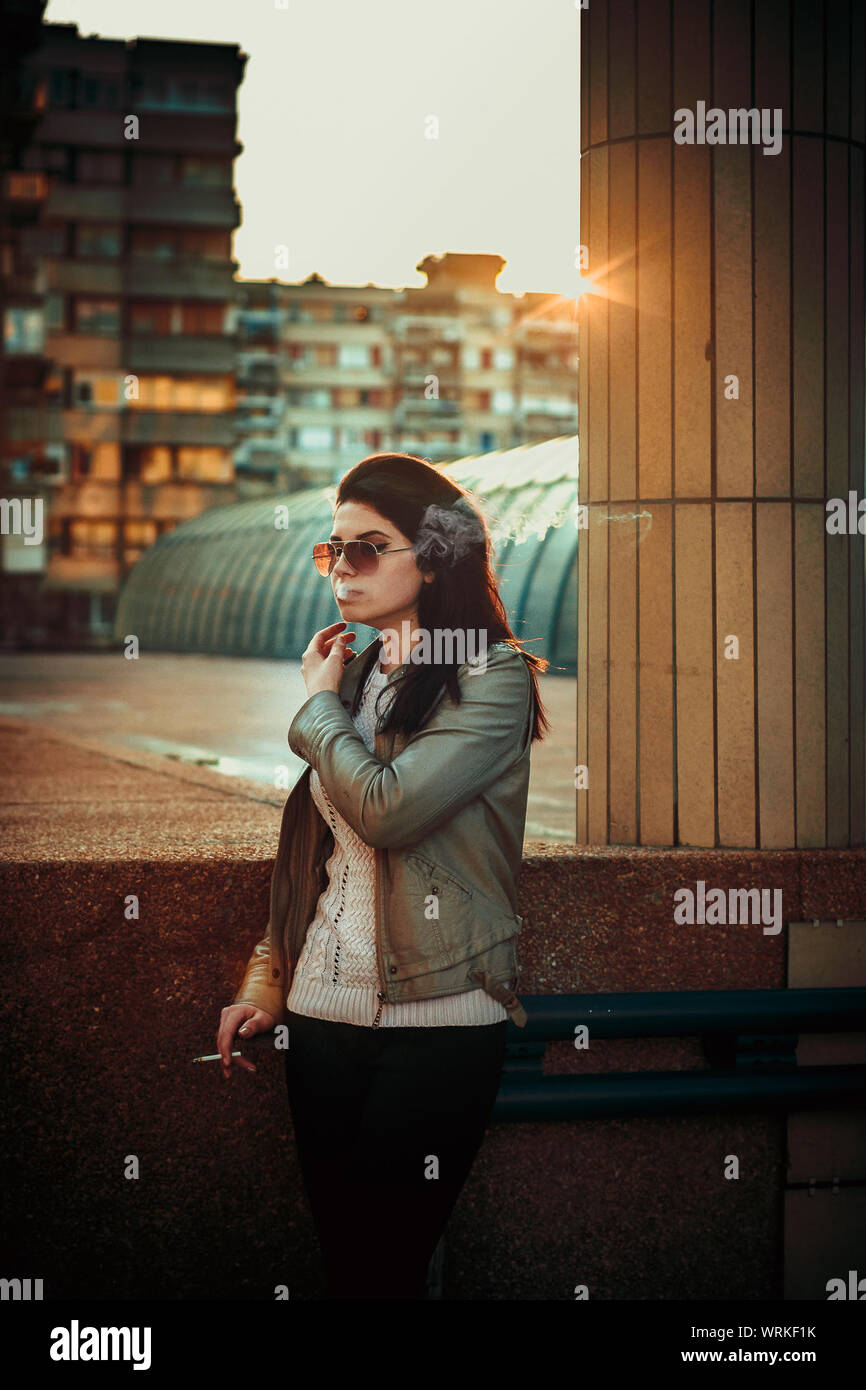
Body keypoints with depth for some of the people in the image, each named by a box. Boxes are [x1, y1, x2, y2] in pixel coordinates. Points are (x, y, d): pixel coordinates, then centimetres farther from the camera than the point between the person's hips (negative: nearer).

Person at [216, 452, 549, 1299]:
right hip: (322, 1011, 6)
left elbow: (386, 808, -20)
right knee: (339, 1252, 9)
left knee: (383, 1261, -3)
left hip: (438, 1018, -6)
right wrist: (264, 981, 12)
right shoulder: (353, 674, 14)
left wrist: (318, 708, -3)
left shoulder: (494, 676, -7)